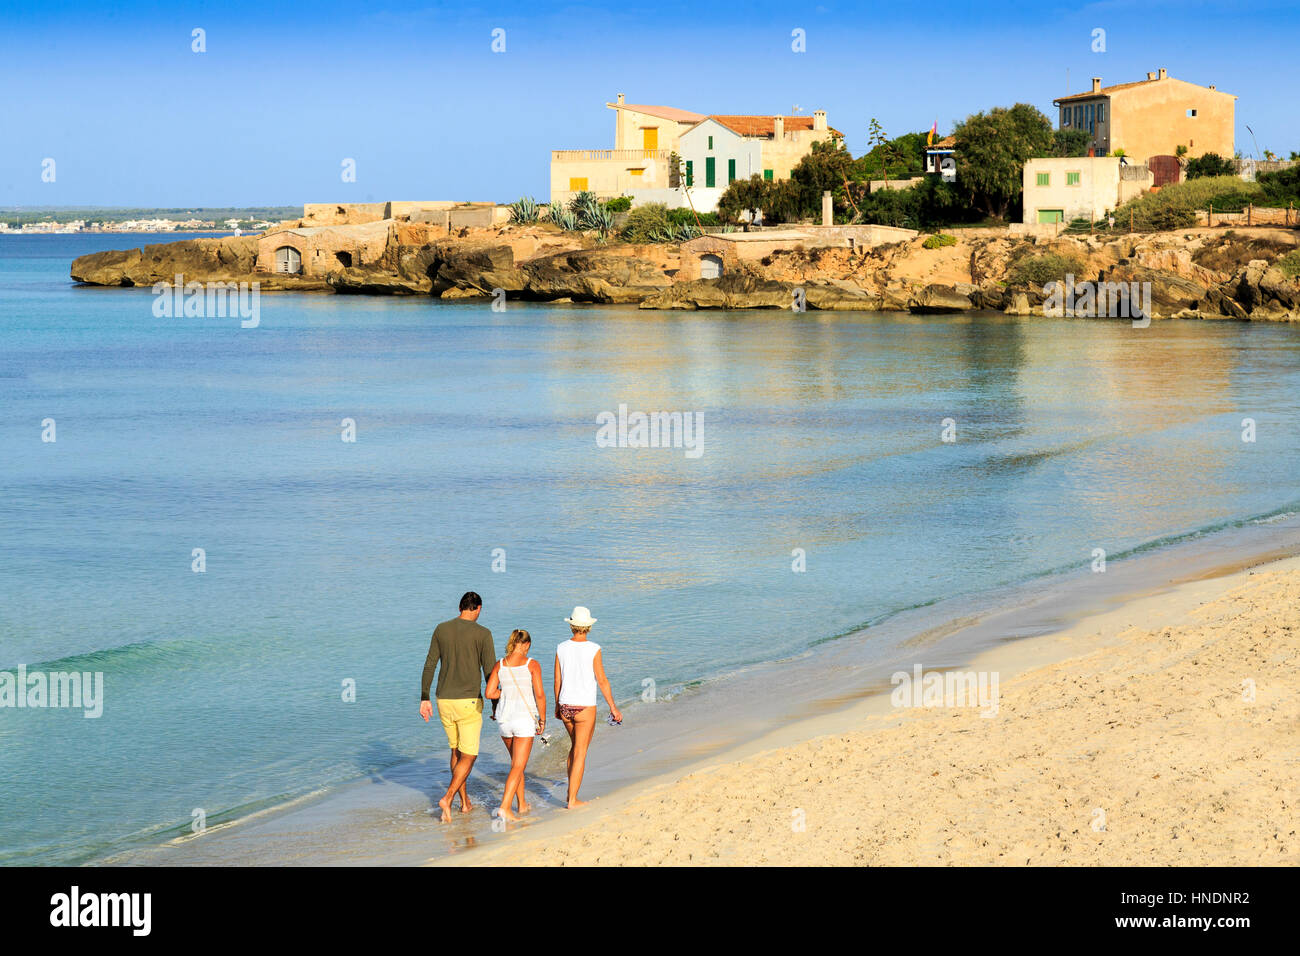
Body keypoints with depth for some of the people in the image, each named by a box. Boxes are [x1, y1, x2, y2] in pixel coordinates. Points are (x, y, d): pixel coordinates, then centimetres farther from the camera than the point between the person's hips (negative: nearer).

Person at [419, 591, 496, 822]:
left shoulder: (441, 630, 3)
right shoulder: (482, 634, -9)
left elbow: (429, 666, 3)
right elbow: (490, 672, -9)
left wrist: (424, 699, 9)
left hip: (444, 700, 5)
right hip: (469, 702, -5)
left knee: (456, 750, 20)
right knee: (468, 756, 2)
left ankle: (465, 802, 25)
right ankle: (447, 798, -15)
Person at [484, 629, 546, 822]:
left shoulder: (500, 665, 2)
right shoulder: (532, 665, -7)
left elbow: (489, 693, -3)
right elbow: (540, 694, -12)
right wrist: (542, 719, -1)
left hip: (504, 719, 4)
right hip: (525, 718, -4)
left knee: (517, 763, 22)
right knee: (518, 767, -3)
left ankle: (522, 804, 32)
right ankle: (505, 808, -15)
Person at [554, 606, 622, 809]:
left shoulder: (562, 648, -1)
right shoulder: (593, 650, -13)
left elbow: (557, 680, 5)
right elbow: (602, 681, -11)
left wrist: (557, 706, 18)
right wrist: (613, 708, -3)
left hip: (565, 706, 5)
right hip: (585, 707, -5)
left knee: (576, 746, 24)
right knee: (580, 753, 2)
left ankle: (571, 790, 26)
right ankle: (572, 800, 2)